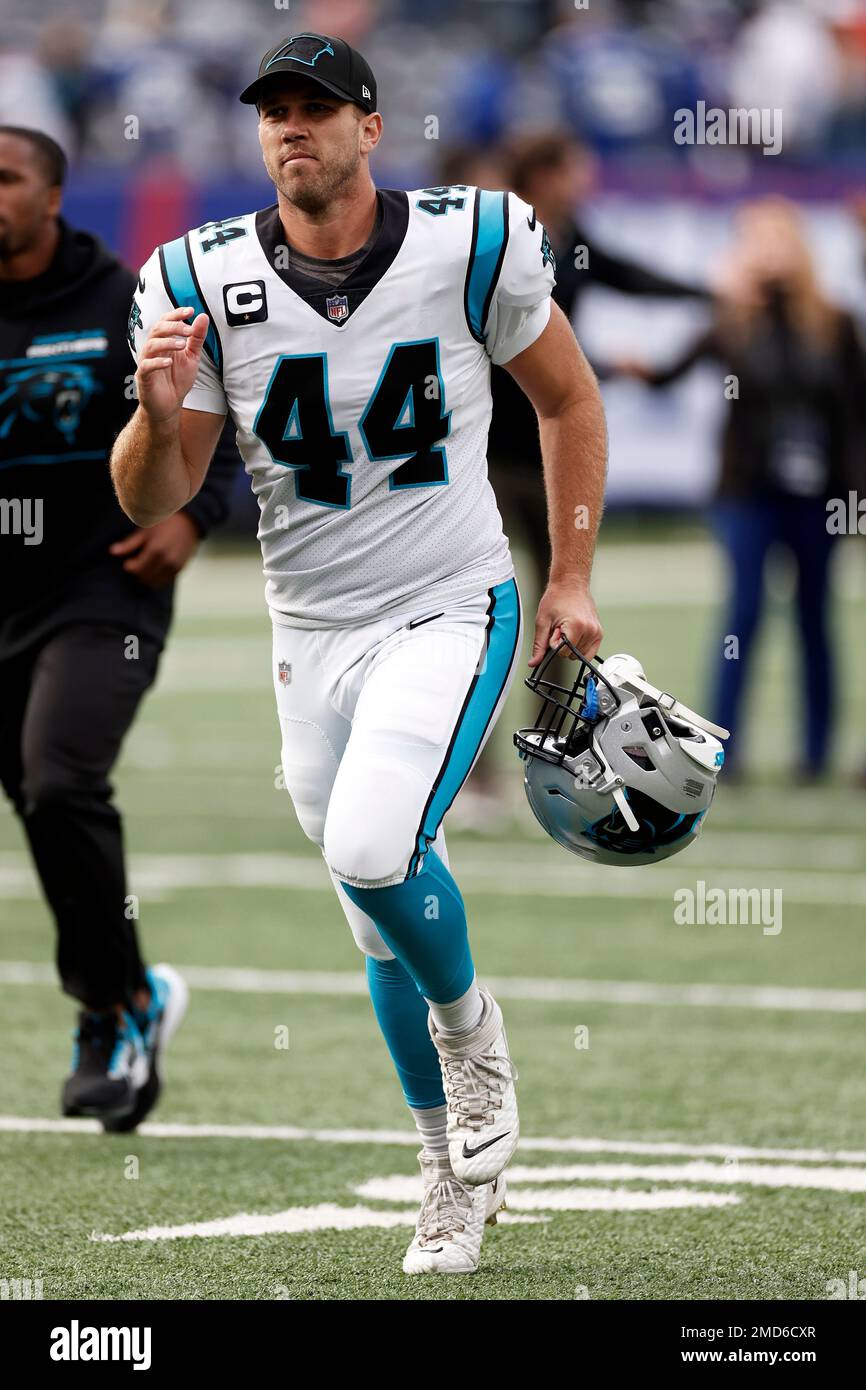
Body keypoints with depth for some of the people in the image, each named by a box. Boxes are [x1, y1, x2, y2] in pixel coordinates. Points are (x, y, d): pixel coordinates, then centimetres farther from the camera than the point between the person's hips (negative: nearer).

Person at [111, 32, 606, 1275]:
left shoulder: (471, 247, -10)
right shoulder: (205, 283, -7)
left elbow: (567, 399, 6)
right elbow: (154, 506, -5)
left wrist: (572, 579, 4)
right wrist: (162, 414, -26)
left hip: (451, 612, -3)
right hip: (312, 636, 3)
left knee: (374, 849, -27)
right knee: (387, 932, 10)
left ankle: (472, 1026, 3)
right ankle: (456, 1175, 28)